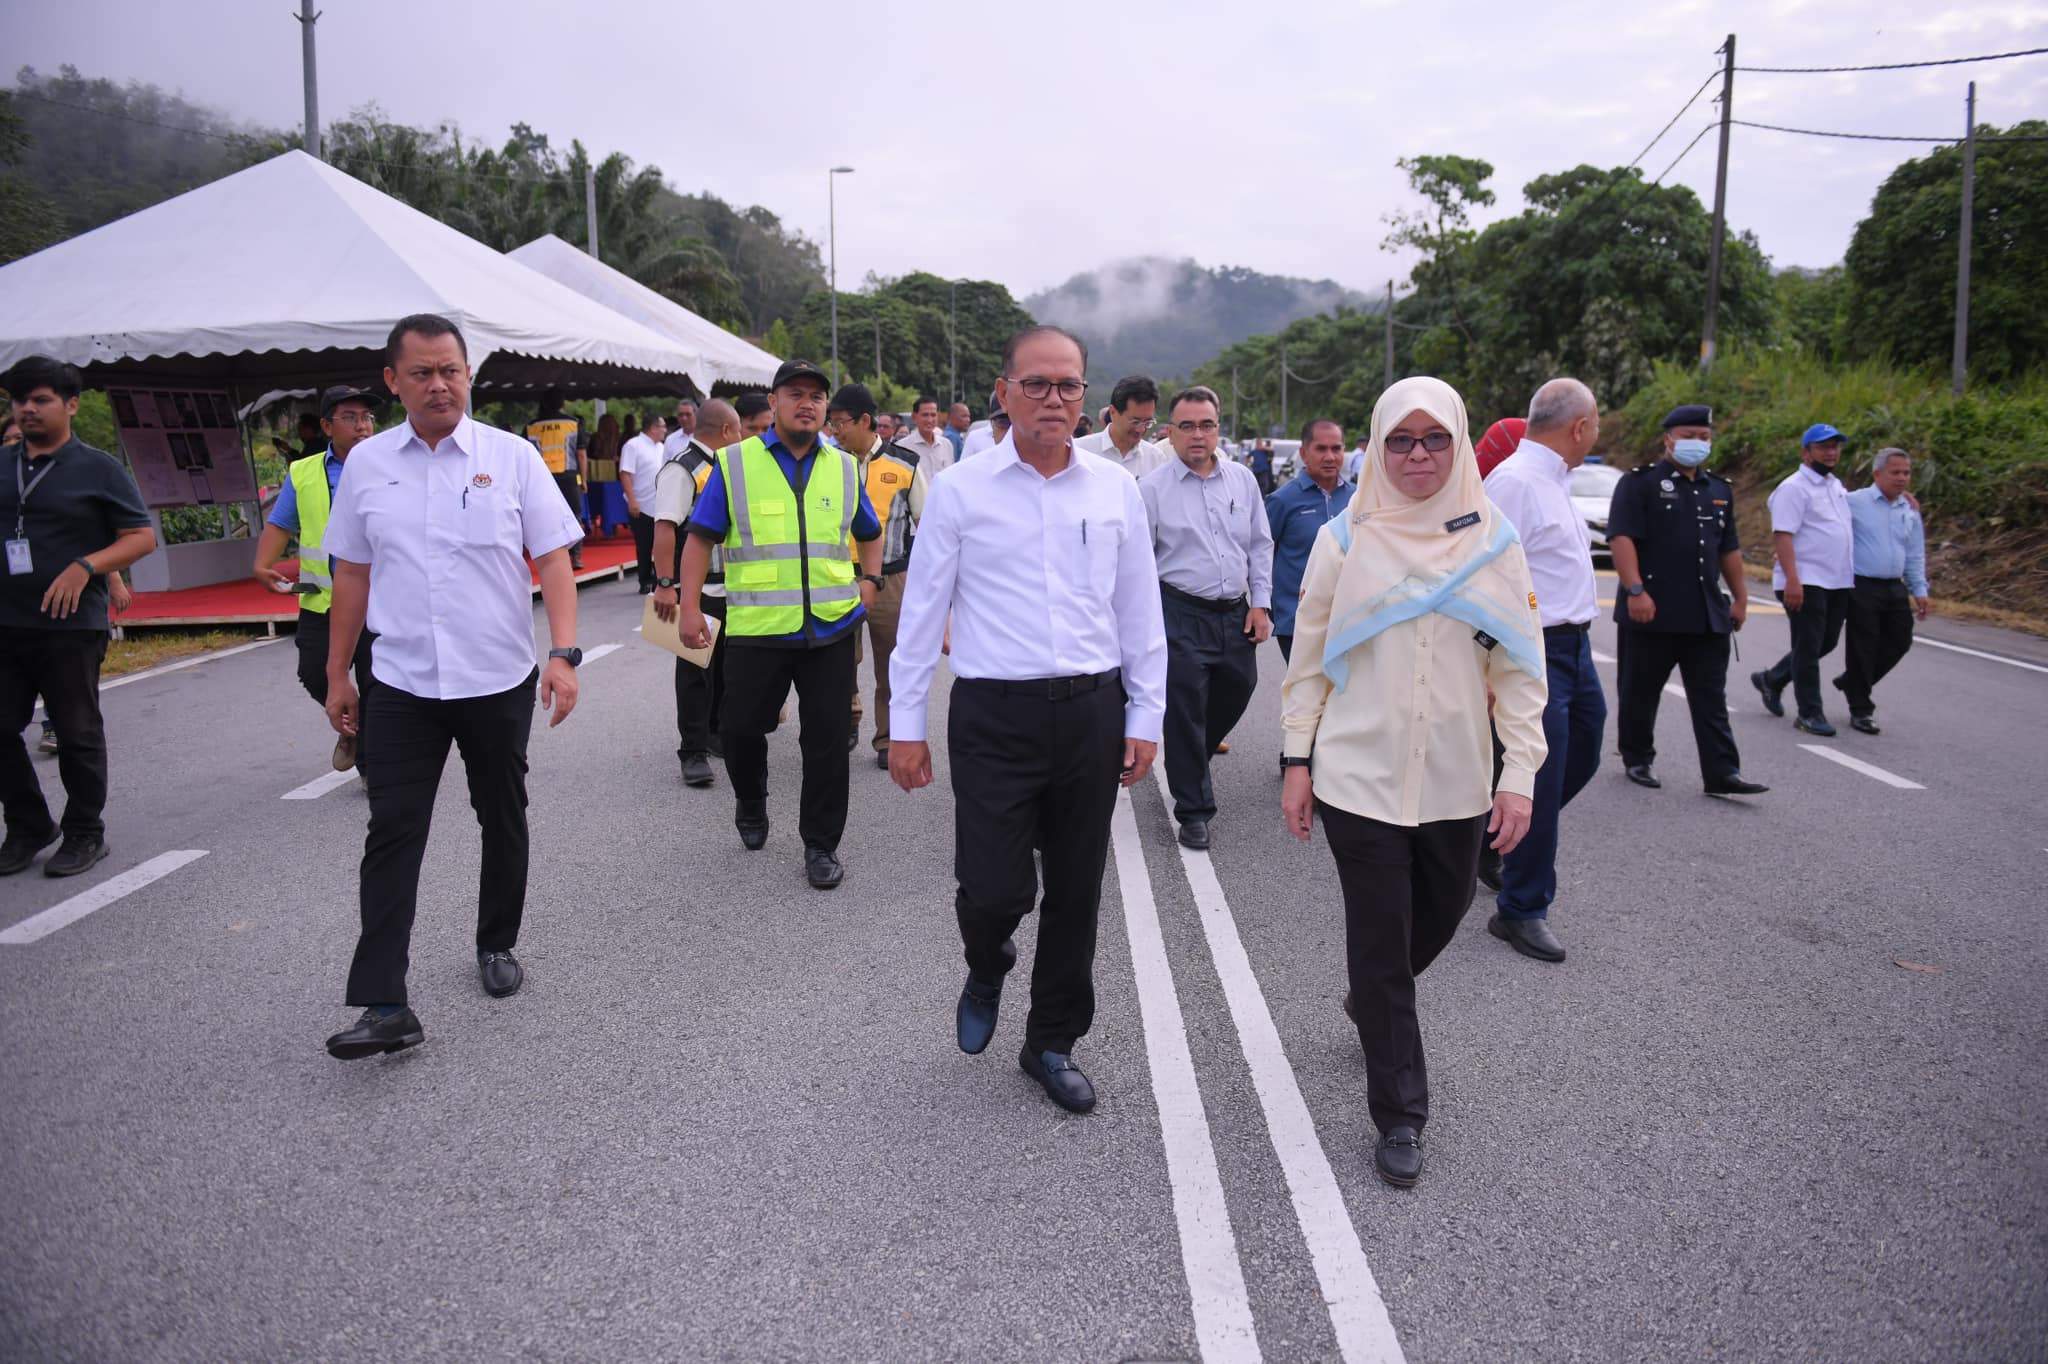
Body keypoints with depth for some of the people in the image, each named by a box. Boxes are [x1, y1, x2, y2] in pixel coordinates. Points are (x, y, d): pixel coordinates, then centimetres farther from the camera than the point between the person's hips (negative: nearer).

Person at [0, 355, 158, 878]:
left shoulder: (97, 469, -1)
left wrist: (84, 566, -18)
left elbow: (142, 536, -5)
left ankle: (85, 834, 19)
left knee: (76, 733, 5)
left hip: (70, 625, -5)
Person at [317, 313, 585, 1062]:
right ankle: (383, 1005, -1)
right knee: (392, 835, -3)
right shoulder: (366, 463, 5)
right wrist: (337, 673, 10)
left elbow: (553, 560, -6)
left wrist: (563, 653, -18)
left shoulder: (511, 457, -3)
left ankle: (497, 945, 34)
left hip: (499, 682, -1)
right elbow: (352, 574, 10)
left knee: (503, 821, 13)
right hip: (401, 685, 1)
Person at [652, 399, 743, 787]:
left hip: (729, 588, 8)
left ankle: (717, 734, 30)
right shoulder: (681, 467, -13)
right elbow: (665, 526, -23)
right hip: (695, 591, -8)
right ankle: (693, 752, 5)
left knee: (725, 668, 16)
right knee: (695, 671, -2)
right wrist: (665, 584, -30)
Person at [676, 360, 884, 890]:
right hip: (756, 628, -2)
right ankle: (751, 804, 39)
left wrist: (870, 580, 8)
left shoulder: (843, 468, 11)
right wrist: (689, 607, -6)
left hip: (831, 628, 2)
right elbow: (701, 538, 2)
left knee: (827, 738, 3)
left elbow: (870, 533, 25)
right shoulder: (736, 463, 2)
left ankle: (821, 845, 17)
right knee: (742, 727, 8)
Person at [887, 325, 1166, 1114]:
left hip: (1091, 713, 3)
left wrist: (1144, 718, 8)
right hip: (994, 715, -2)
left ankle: (1052, 1043, 30)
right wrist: (905, 724, 1)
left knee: (1076, 895, 10)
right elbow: (921, 611, 2)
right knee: (994, 888, -5)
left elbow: (1140, 613, 11)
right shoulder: (960, 489, -1)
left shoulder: (1116, 490, 6)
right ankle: (986, 972, 33)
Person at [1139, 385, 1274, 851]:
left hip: (1236, 614, 5)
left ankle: (1194, 763, 46)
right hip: (1181, 616, -5)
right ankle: (1194, 809, 13)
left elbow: (1260, 545, 13)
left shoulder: (1242, 479, 7)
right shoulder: (1152, 488, -5)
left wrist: (1261, 603, 7)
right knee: (1184, 713, -1)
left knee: (1234, 695, 17)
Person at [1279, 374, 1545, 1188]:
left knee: (1440, 917, 17)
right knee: (1380, 943, 3)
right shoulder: (1346, 539, -2)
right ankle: (1399, 1118, 17)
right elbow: (1309, 657, 2)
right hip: (1361, 777, -2)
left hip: (1457, 781, 3)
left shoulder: (1493, 540, 2)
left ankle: (1371, 999, 50)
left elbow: (1520, 666, 2)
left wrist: (1520, 773, -4)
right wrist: (1297, 762, -1)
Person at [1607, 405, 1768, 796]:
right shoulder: (1639, 483, -3)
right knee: (1641, 692, 7)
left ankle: (1722, 773, 1)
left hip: (1707, 613, 5)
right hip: (1652, 610, -5)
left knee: (1711, 697, 2)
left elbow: (1729, 549, 24)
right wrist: (1635, 590, -22)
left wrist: (1740, 597, 20)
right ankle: (1637, 760, 22)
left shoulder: (1719, 491, 17)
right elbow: (1621, 538, -14)